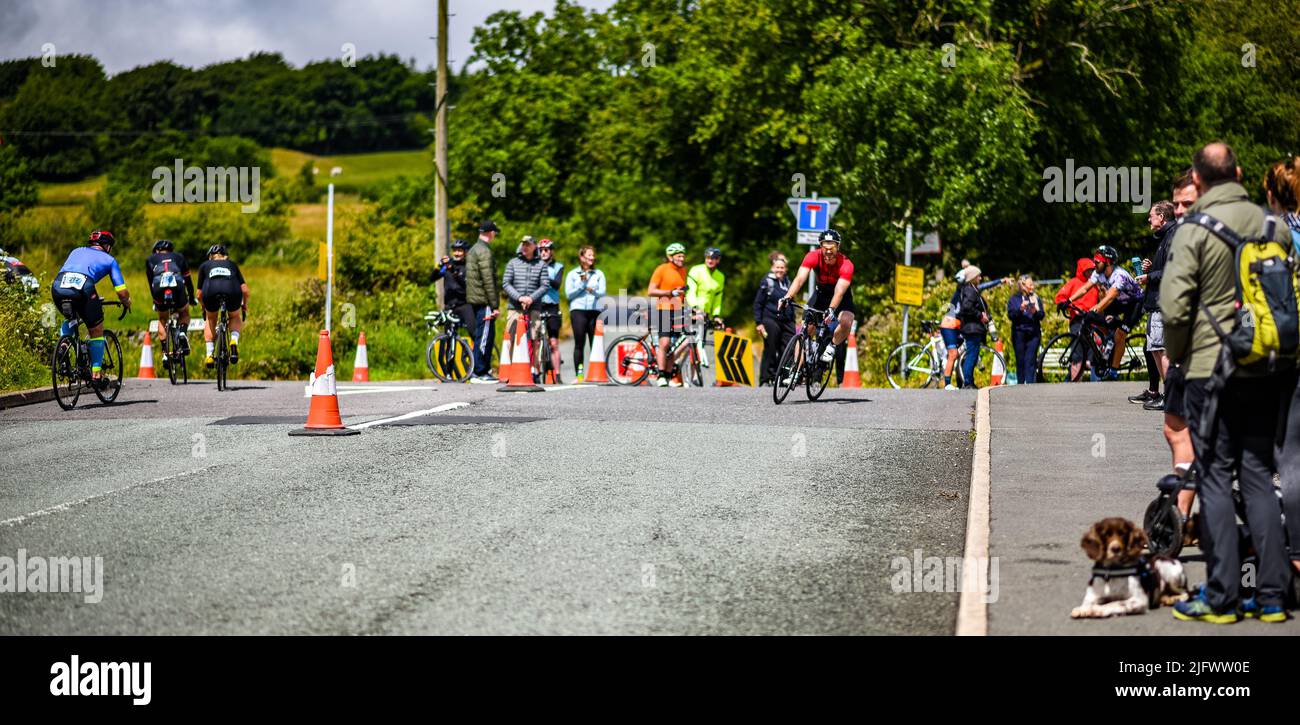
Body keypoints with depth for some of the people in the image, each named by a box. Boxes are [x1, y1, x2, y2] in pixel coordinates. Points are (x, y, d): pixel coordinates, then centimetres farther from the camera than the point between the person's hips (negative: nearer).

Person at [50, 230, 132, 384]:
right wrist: (127, 303, 41)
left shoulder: (77, 251, 36)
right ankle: (96, 373, 15)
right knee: (96, 331, 18)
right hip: (82, 290, -4)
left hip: (57, 286, 4)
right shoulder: (109, 259, 25)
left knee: (70, 319, 36)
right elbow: (121, 291, 19)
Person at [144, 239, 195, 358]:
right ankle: (182, 333, -6)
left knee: (162, 320, 25)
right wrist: (191, 298, 44)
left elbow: (150, 282, 31)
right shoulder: (178, 256, 31)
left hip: (159, 290, 0)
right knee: (185, 314, 27)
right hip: (177, 287, 0)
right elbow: (187, 279, 33)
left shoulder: (150, 260, 30)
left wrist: (155, 301, 42)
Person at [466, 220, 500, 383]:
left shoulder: (473, 250, 18)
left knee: (483, 335, 14)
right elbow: (488, 280, -18)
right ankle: (480, 373, -7)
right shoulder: (484, 251, -14)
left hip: (474, 299, 10)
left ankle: (484, 370, 17)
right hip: (484, 301, -10)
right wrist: (494, 305, -18)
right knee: (484, 336, -7)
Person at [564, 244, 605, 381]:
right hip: (578, 310, -1)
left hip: (594, 310, 1)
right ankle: (578, 374, -4)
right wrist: (581, 283, -7)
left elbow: (602, 292, 2)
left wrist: (593, 290, -18)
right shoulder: (573, 274, 10)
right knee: (579, 343, -6)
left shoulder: (599, 274, 14)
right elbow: (568, 294, 2)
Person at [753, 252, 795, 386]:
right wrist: (759, 322, -8)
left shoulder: (787, 281, 14)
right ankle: (765, 379, 4)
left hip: (786, 321, 5)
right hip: (770, 319, -5)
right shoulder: (767, 281, -2)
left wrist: (793, 320, 21)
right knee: (770, 350, -2)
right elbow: (758, 303, -2)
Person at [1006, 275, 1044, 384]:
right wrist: (1020, 309, -21)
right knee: (1020, 360, 0)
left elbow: (1041, 315, 6)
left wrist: (1035, 312, -15)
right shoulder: (1014, 299, 7)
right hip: (1019, 333, -1)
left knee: (1031, 360, -7)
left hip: (1033, 334, 1)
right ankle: (1021, 384, 4)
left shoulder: (1035, 298, 13)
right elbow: (1010, 315, -5)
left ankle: (1030, 383, -13)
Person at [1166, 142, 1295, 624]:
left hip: (1212, 369, -5)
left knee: (1215, 478, 1)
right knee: (1258, 475, 10)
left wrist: (1176, 354, 2)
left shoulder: (1193, 231, -11)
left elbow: (1174, 307, -16)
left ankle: (1221, 598, 2)